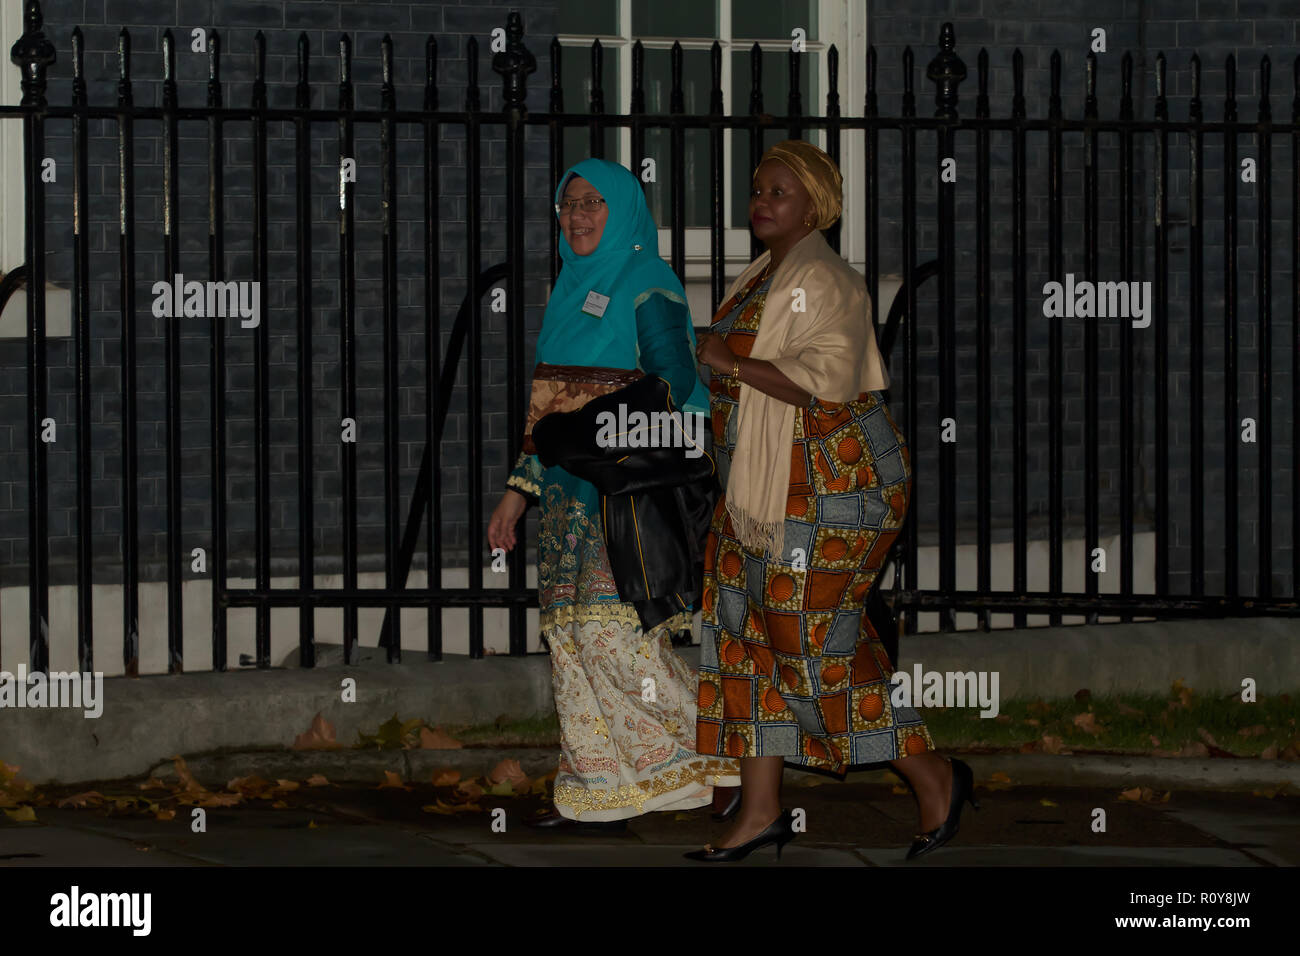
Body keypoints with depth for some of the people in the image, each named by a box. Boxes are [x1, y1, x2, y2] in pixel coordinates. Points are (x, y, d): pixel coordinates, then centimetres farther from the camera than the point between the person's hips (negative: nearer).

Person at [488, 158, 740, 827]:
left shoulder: (648, 289, -7)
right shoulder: (572, 291, 18)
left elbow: (676, 397, -13)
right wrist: (519, 492, 19)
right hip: (569, 491, 8)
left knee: (611, 629, -14)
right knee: (570, 635, 4)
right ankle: (594, 791, 6)